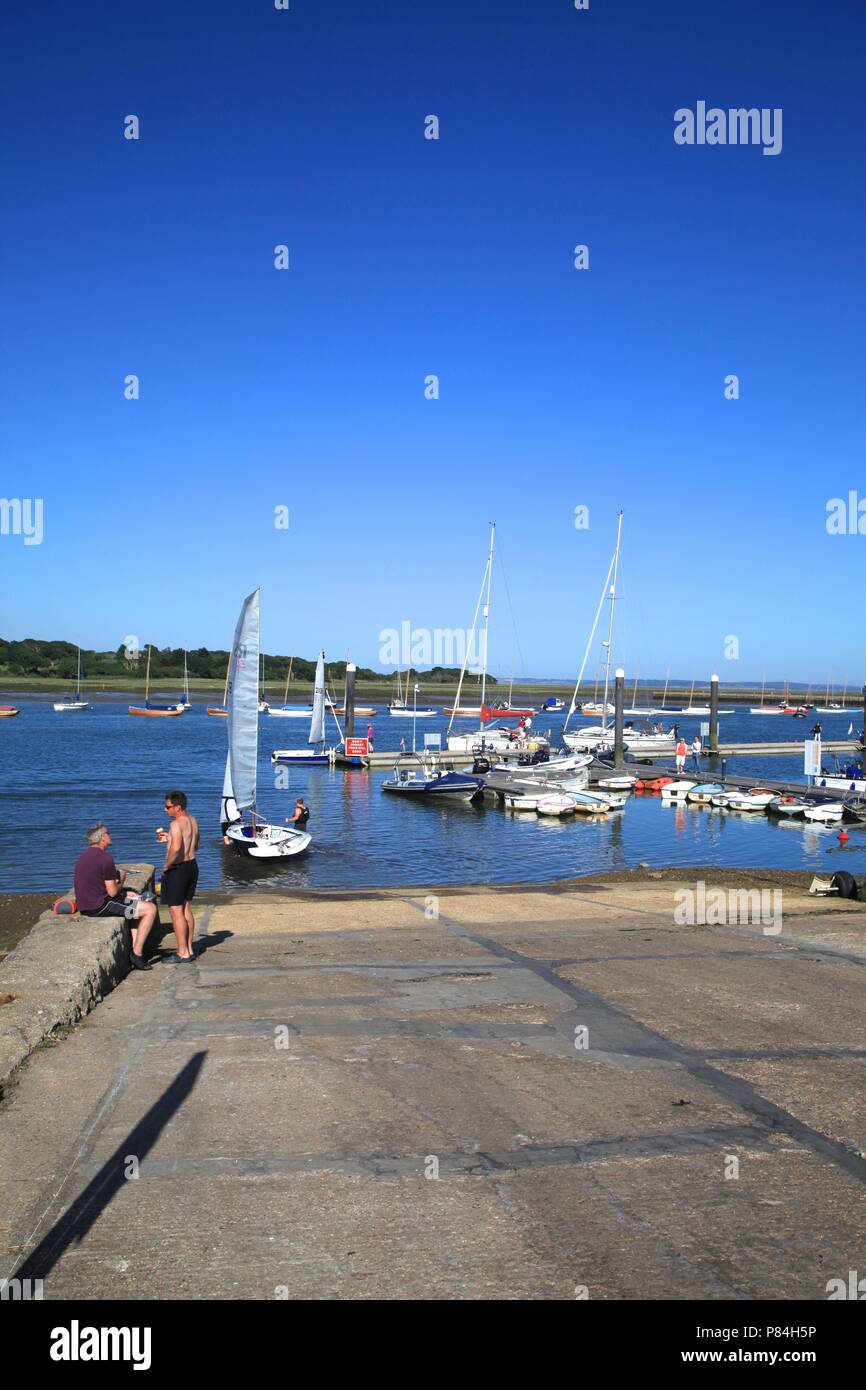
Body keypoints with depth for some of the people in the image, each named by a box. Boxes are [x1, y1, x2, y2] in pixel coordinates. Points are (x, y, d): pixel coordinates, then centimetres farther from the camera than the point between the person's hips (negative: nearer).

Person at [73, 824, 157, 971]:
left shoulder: (84, 856, 13)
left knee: (137, 902, 27)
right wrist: (120, 883, 7)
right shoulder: (105, 859, -17)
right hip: (100, 906, -10)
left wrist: (126, 893, 17)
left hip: (85, 905, 10)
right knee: (151, 909, -6)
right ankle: (137, 953, 0)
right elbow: (112, 892, -15)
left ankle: (135, 948, 20)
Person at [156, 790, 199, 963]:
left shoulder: (176, 824, -20)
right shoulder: (193, 821, 8)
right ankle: (189, 949, 22)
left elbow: (176, 848, -35)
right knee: (186, 908, 17)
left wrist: (166, 866, -20)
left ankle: (183, 953, 4)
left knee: (176, 911, 0)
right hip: (192, 865, 9)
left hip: (177, 869, -9)